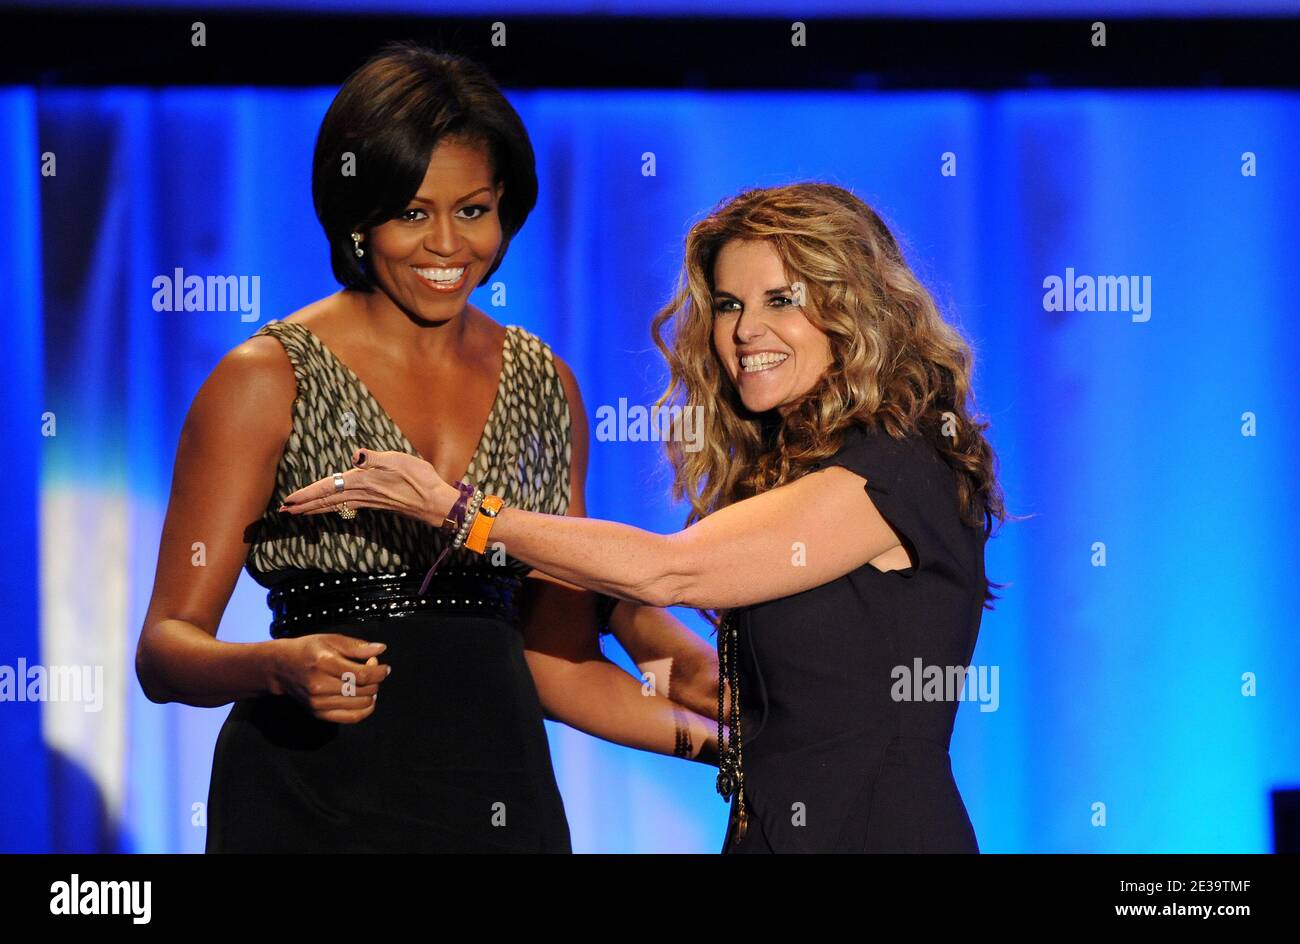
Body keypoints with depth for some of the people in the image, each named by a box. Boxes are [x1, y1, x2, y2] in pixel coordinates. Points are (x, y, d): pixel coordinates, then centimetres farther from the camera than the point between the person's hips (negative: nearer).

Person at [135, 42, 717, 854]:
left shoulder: (545, 387, 10)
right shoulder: (268, 381, -4)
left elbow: (556, 659, 11)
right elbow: (167, 649, -6)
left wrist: (716, 737, -2)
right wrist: (280, 668, -26)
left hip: (497, 802, 4)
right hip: (313, 806, -4)